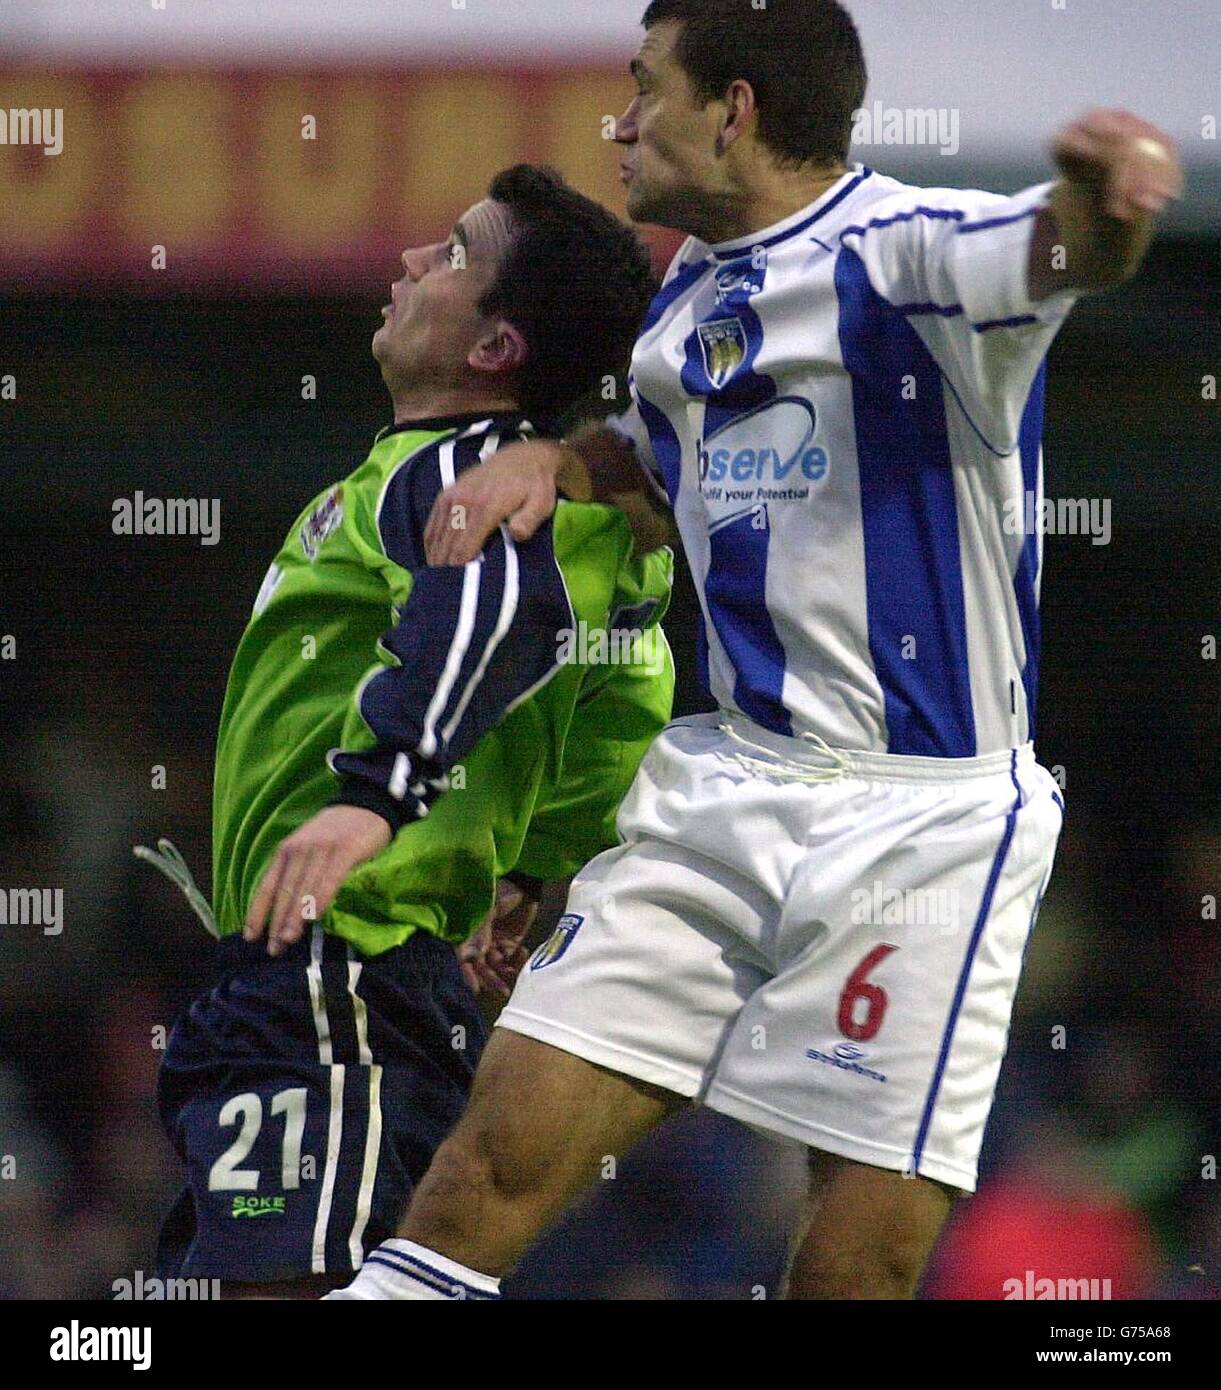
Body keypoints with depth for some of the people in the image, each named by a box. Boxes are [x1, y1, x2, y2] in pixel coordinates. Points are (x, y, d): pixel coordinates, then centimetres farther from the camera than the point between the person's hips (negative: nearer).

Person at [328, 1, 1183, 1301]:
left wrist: (1094, 193, -58)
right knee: (505, 1148, -3)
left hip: (926, 817, -7)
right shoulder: (689, 293, 14)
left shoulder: (905, 250, -12)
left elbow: (1063, 252, -34)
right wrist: (547, 461, 13)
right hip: (717, 790, 7)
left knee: (861, 1264, -6)